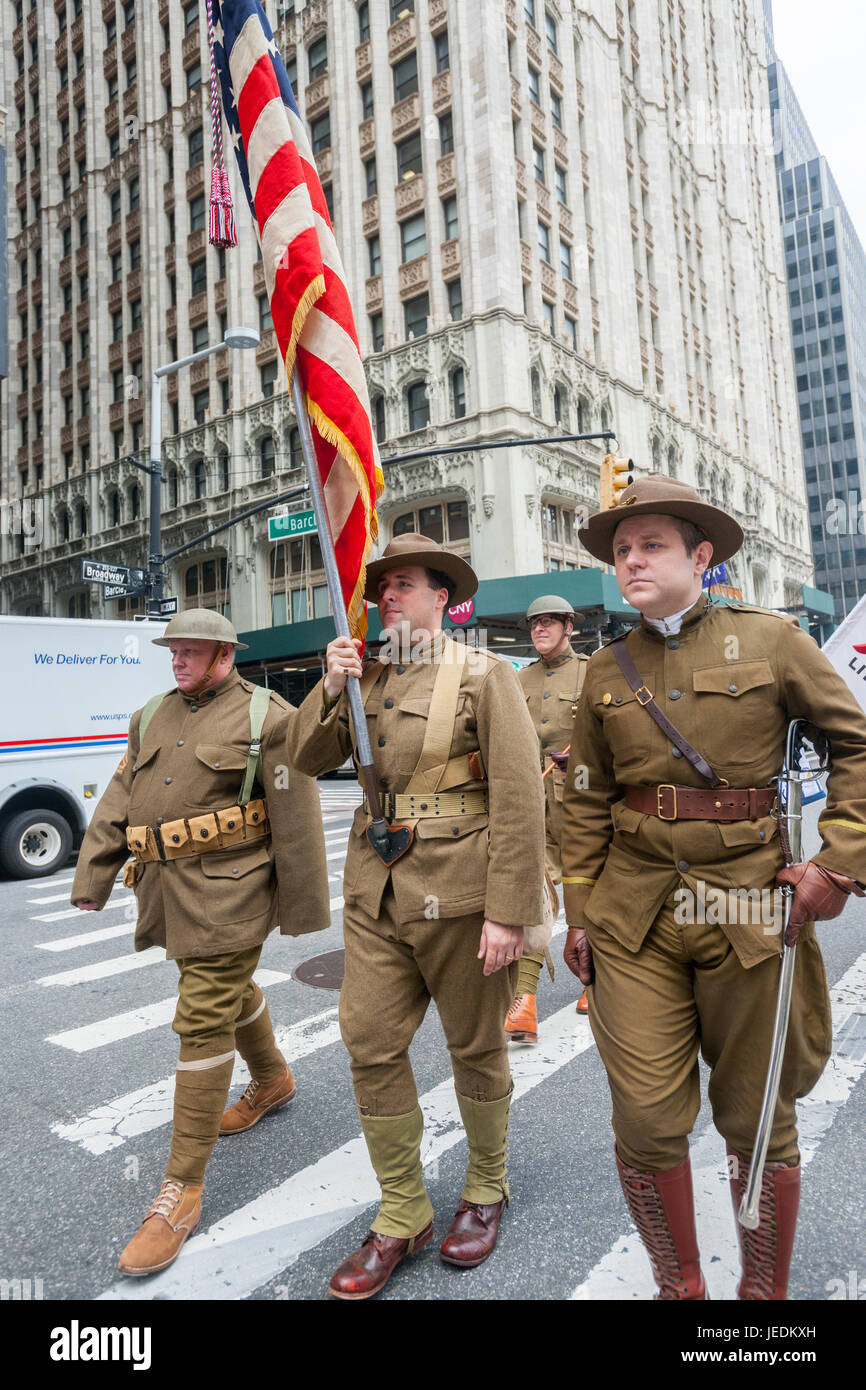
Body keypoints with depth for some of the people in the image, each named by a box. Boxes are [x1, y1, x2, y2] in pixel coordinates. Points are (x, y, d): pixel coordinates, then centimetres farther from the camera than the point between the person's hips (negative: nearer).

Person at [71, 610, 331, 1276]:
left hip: (228, 891, -7)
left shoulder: (266, 717, -9)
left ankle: (182, 1190, 8)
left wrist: (302, 907, -8)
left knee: (203, 1022, -4)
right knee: (230, 991, 23)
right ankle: (273, 1080, 49)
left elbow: (296, 820, -10)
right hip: (167, 890, 7)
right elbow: (117, 803, 14)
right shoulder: (152, 717, 12)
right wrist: (92, 878, 9)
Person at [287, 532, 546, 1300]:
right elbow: (308, 759, 8)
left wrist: (508, 912, -17)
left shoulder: (483, 674, -7)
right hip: (376, 889, 5)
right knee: (371, 1045, 8)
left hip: (458, 890, -5)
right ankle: (402, 1216, 29)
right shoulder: (368, 676, 10)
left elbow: (519, 798, -13)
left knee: (476, 1047, 13)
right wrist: (331, 685, -8)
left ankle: (486, 1188, 39)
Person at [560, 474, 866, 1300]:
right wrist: (578, 916, 9)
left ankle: (765, 1291, 38)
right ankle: (677, 1286, 32)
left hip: (751, 911, -1)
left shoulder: (771, 640, -1)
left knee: (757, 1123, 13)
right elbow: (585, 801, 10)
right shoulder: (607, 671, 6)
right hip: (634, 916, 2)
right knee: (646, 1122, 4)